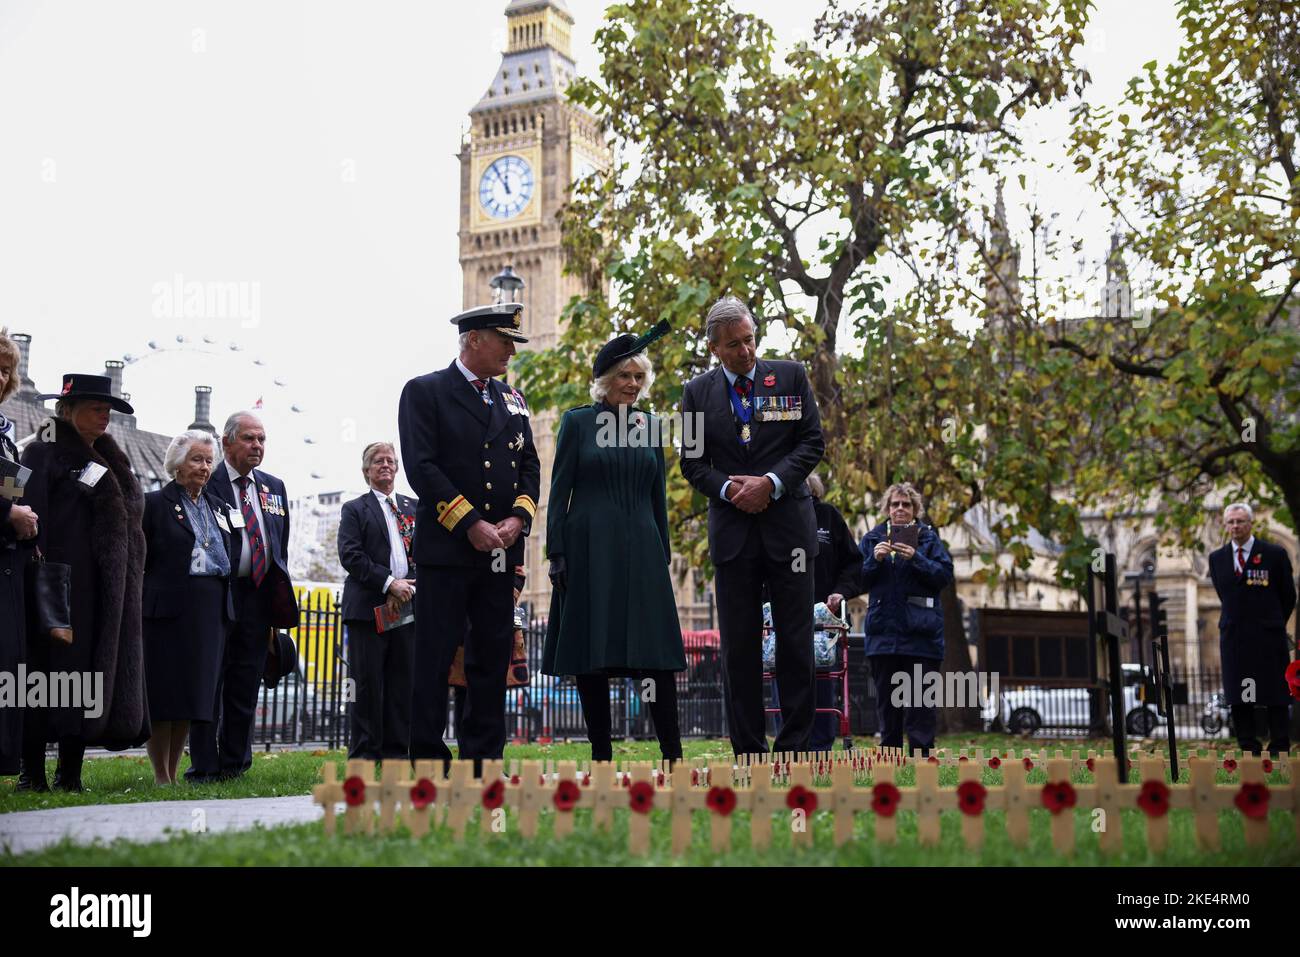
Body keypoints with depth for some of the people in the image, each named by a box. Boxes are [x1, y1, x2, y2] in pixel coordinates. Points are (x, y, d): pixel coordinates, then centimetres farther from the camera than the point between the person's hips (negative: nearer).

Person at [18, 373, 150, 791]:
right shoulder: (43, 453, -2)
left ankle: (70, 772, 9)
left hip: (106, 593, 7)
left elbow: (131, 504, 19)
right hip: (64, 583, -7)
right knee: (52, 668, -5)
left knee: (93, 670, 5)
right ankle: (32, 770, 1)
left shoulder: (102, 460, 21)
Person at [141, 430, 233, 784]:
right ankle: (161, 777, 6)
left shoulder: (216, 506, 17)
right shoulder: (155, 503, -1)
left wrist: (226, 606, 11)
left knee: (192, 695, 7)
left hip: (211, 611, 5)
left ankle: (173, 774, 16)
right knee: (162, 694, -2)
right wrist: (143, 604, -9)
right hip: (169, 608, -5)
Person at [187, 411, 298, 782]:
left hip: (258, 596, 5)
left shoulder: (274, 487, 16)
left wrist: (279, 604, 12)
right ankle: (203, 768, 4)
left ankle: (234, 763, 19)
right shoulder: (205, 484, -3)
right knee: (209, 684, -2)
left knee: (246, 685, 10)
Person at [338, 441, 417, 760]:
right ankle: (365, 752, 4)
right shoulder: (355, 509, 8)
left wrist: (407, 588, -5)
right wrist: (389, 583, -13)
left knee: (403, 682, 3)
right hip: (369, 607, -3)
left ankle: (396, 751, 9)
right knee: (368, 683, -3)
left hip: (406, 605, 3)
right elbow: (350, 556, -4)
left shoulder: (414, 508, 18)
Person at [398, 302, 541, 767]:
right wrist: (471, 524, -15)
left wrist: (518, 517, -5)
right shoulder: (424, 392, 0)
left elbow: (529, 466, 14)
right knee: (435, 658, -3)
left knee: (492, 657, 6)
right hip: (445, 547, -5)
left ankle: (483, 758, 12)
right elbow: (421, 467, -10)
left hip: (500, 552, 6)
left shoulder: (512, 400, 17)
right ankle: (428, 758, 2)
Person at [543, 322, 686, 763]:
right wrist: (556, 555, -7)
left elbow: (658, 496, 16)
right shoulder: (578, 422, 2)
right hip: (588, 549, -2)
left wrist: (663, 555, 13)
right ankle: (601, 755, 8)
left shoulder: (651, 426, 12)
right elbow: (559, 492, -1)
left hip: (641, 549, 3)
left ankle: (673, 754, -2)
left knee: (655, 650, -4)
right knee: (590, 657, 0)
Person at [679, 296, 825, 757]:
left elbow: (812, 442, 1)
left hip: (787, 524, -1)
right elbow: (692, 462, 7)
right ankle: (748, 751, 9)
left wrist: (771, 482, -13)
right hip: (732, 529, 1)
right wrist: (728, 489, -12)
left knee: (796, 644, 2)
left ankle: (794, 749, 9)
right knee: (738, 647, 2)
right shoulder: (698, 392, 8)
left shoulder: (790, 376, 5)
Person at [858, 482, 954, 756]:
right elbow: (859, 580, 9)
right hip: (884, 628, 2)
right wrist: (875, 559, -9)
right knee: (886, 695, 6)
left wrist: (915, 558, -15)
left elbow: (945, 575, -2)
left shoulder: (928, 538, 8)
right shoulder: (873, 538, 13)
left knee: (919, 697, -5)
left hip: (920, 630, -2)